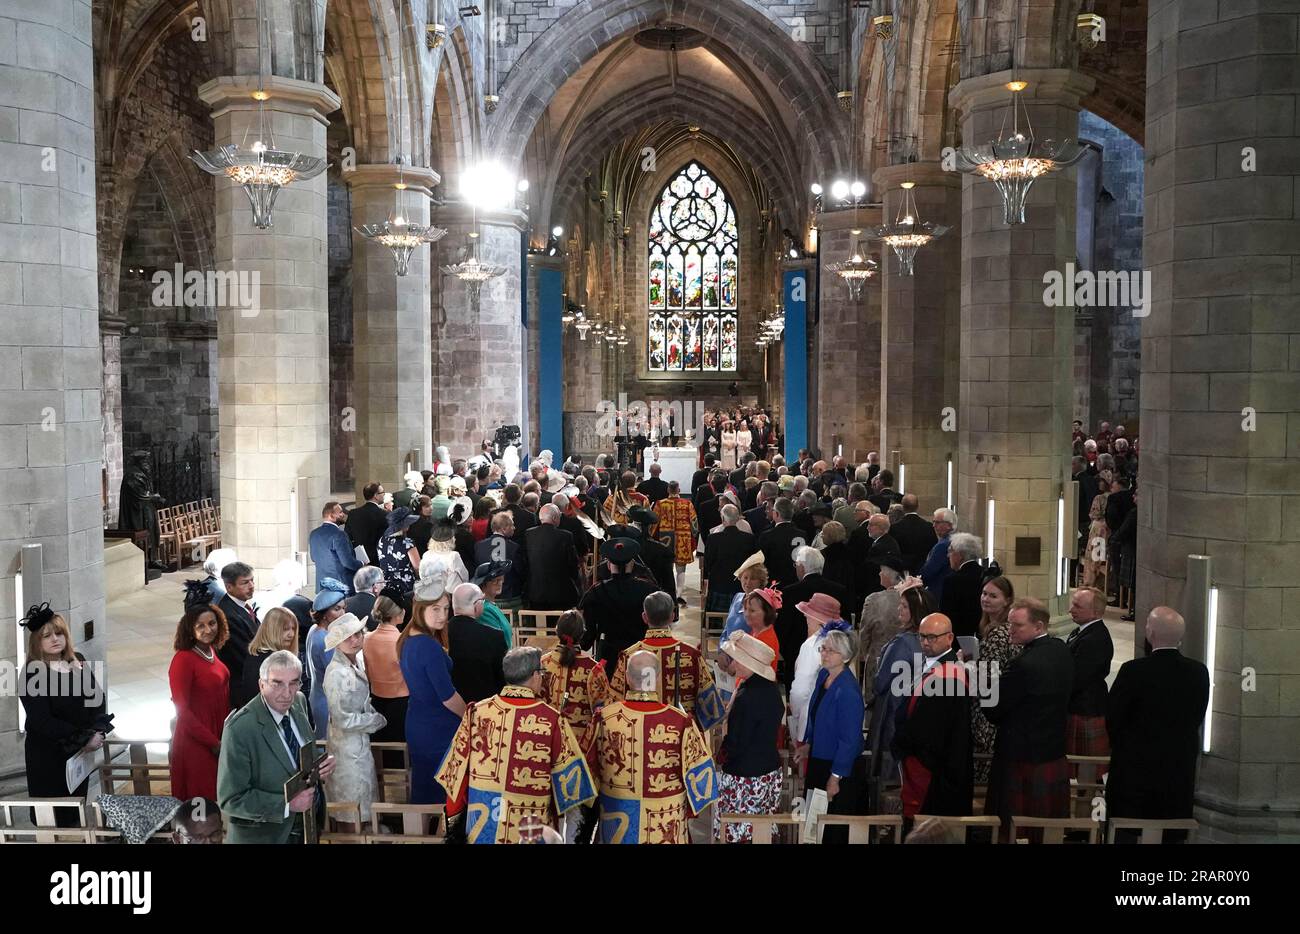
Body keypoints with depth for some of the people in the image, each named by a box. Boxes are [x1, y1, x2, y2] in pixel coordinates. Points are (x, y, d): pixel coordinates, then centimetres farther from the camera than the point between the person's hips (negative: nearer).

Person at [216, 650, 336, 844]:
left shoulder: (299, 702, -5)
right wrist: (287, 805, -25)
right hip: (263, 836, -6)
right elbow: (231, 799, -21)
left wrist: (322, 765, -10)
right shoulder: (239, 729, -24)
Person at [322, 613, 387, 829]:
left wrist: (373, 715, -2)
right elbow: (344, 720, -24)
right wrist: (379, 721, -13)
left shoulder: (357, 660, -1)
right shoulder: (337, 673, -27)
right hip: (347, 744, -8)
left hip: (360, 740, 8)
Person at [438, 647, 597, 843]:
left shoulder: (477, 711, -7)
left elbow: (458, 765, 0)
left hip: (482, 825, 2)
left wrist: (457, 813, 11)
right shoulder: (551, 719, -13)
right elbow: (566, 773, -3)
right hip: (531, 829, -2)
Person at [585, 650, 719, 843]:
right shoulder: (680, 721, -18)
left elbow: (589, 763, 1)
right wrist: (690, 808, 9)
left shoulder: (605, 718, -14)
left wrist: (596, 800, 20)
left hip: (618, 821, 1)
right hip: (667, 825, -1)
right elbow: (698, 772, -8)